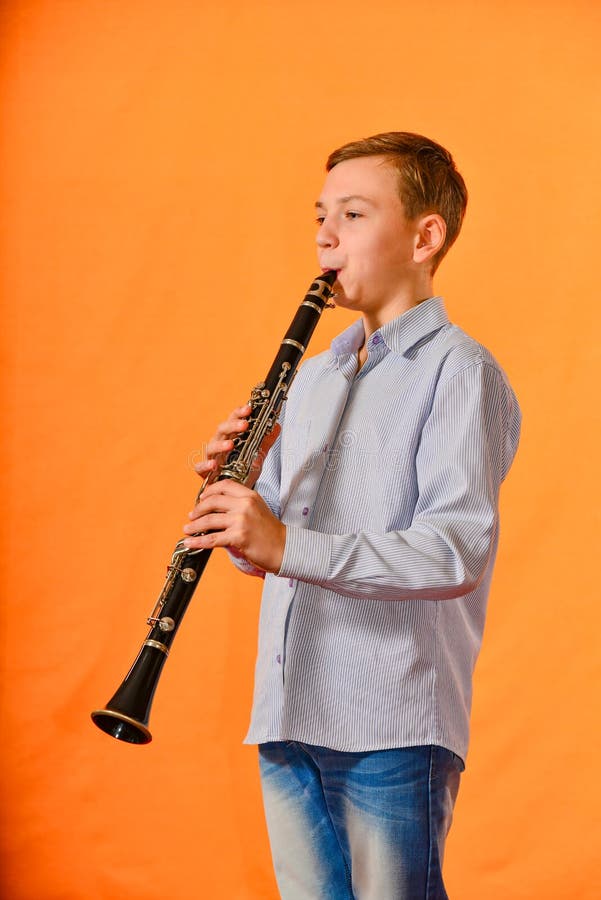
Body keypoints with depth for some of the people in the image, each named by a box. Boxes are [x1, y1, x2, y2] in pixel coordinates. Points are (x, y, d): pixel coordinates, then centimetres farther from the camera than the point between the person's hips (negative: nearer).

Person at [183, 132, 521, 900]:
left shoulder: (457, 371, -7)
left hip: (392, 729, -7)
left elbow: (459, 553, -20)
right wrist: (231, 490, -1)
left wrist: (286, 545, -26)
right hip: (288, 720, 7)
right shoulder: (312, 378, 19)